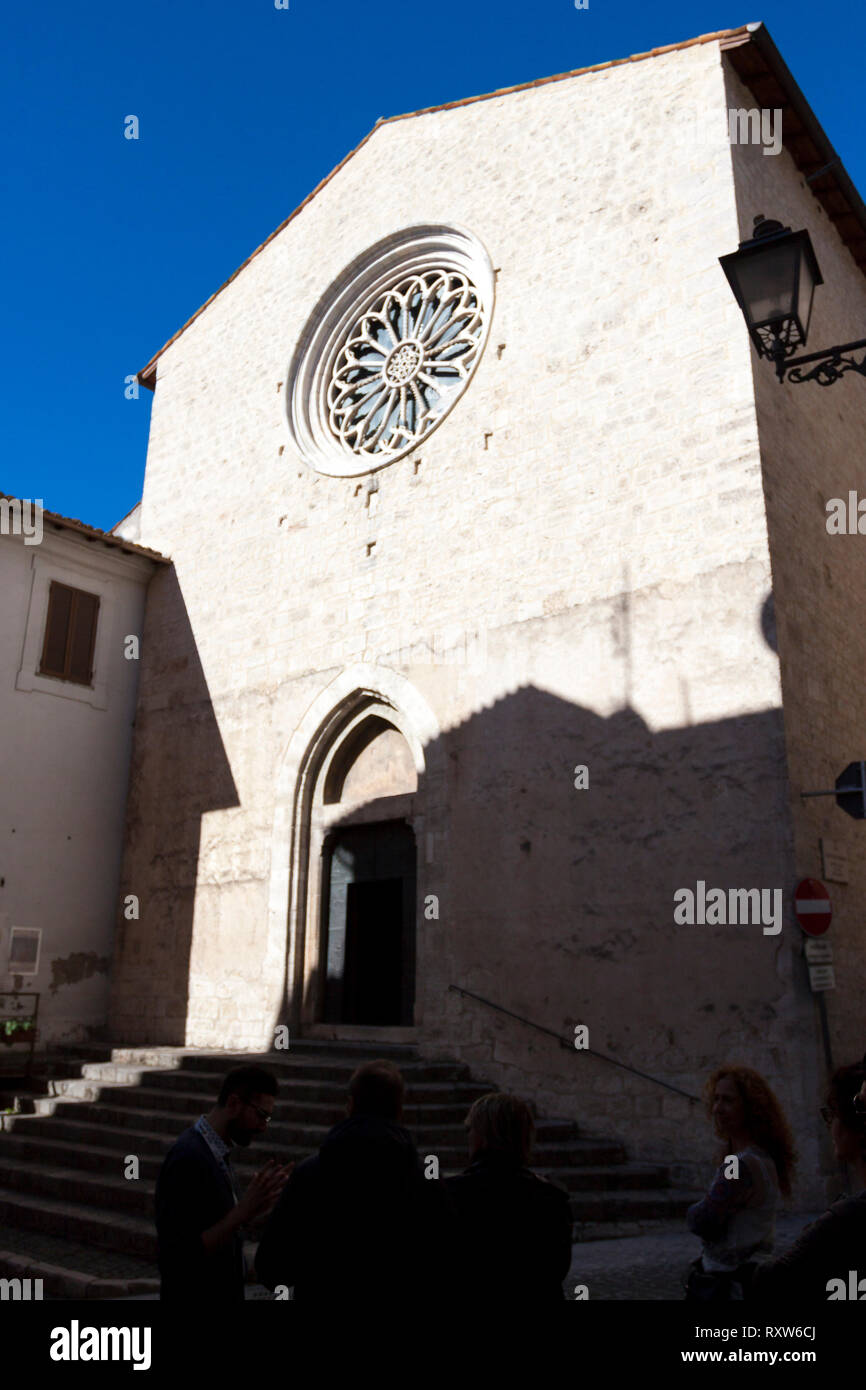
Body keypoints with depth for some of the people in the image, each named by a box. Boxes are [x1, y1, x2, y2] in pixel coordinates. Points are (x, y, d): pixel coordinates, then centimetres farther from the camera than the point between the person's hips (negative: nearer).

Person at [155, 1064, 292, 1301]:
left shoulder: (219, 1153, 5)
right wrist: (243, 1212, -26)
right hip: (193, 1292, -9)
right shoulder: (188, 1158, -23)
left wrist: (249, 1210, -2)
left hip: (223, 1290, 9)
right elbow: (183, 1253, -25)